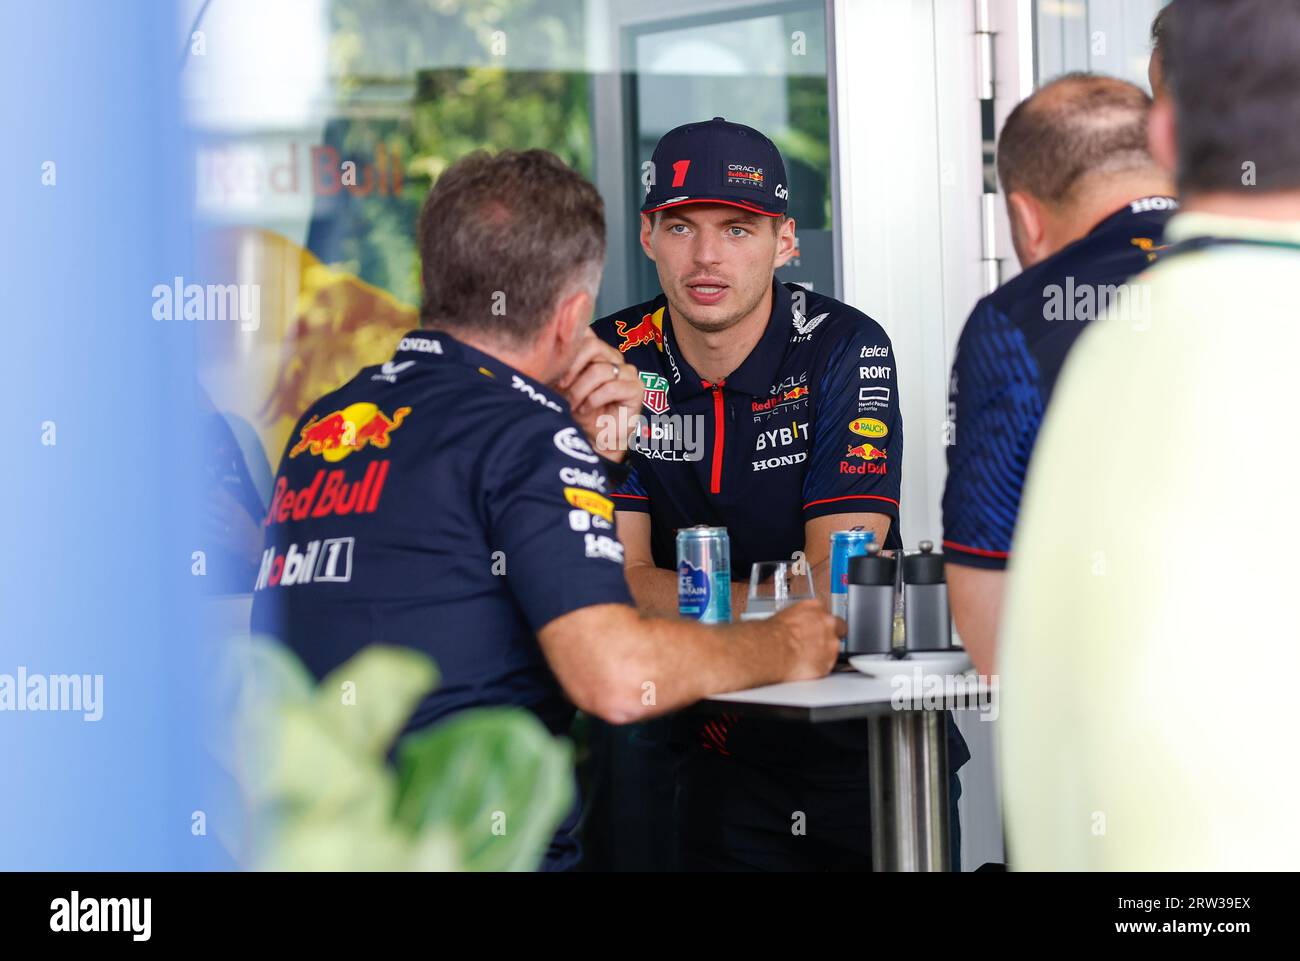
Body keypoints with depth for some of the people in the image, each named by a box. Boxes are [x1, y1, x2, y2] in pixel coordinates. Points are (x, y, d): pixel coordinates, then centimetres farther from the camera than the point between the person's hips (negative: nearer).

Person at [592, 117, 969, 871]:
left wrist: (680, 601, -21)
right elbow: (622, 583, -8)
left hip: (868, 751, -2)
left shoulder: (845, 350, -11)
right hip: (718, 758, 2)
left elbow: (836, 584, -17)